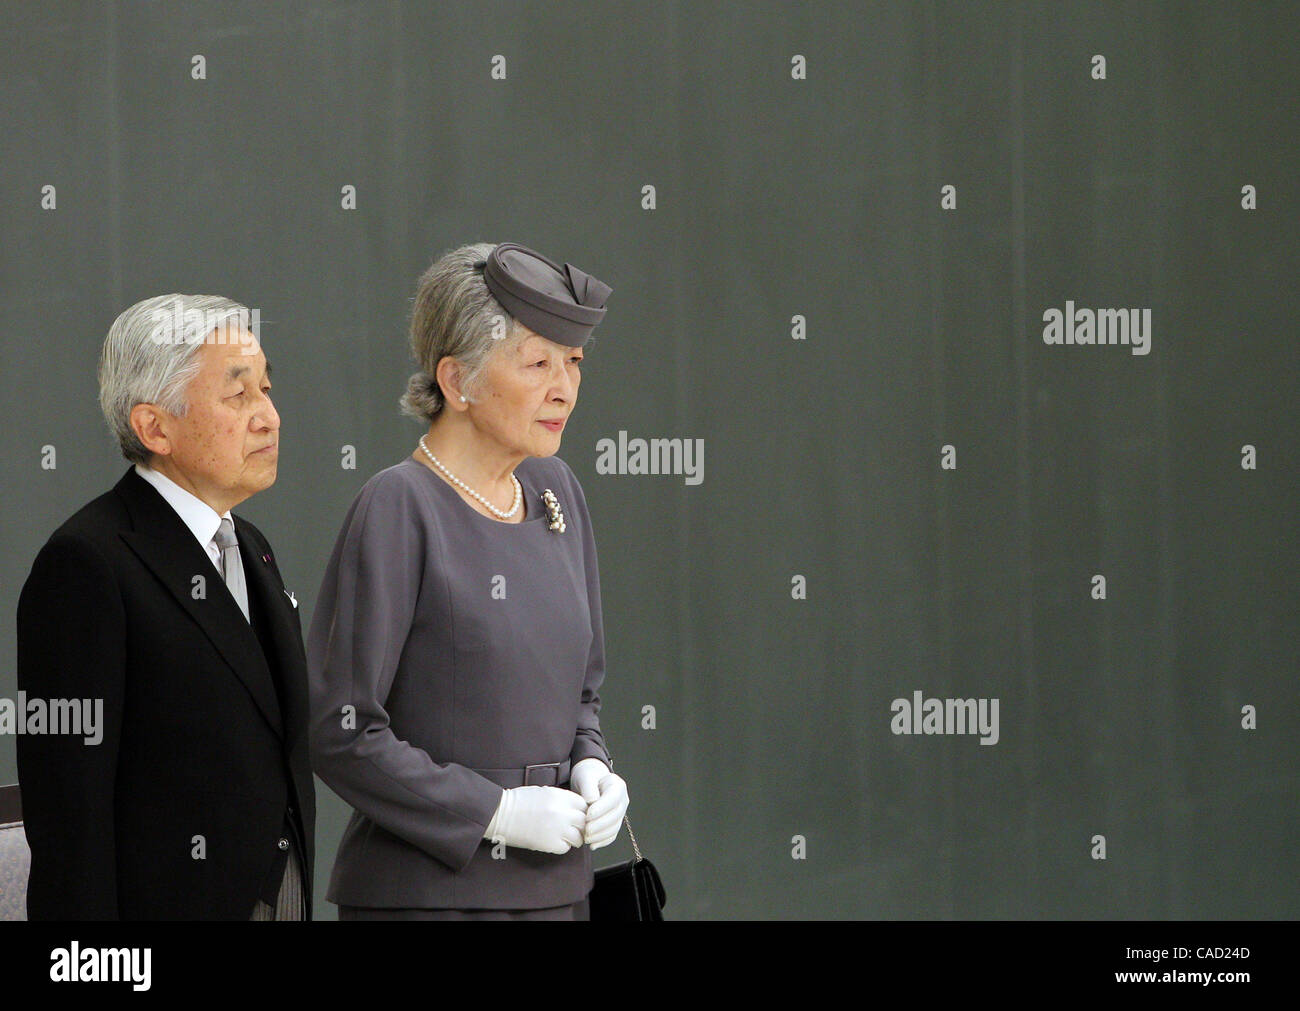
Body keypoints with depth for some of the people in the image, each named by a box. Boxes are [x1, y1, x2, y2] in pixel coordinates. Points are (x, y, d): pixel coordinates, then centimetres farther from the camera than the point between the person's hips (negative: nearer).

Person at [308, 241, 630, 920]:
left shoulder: (554, 491, 10)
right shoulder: (397, 509, -10)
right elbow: (338, 731, -13)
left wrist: (590, 766, 1)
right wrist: (498, 811, -14)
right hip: (427, 893, -6)